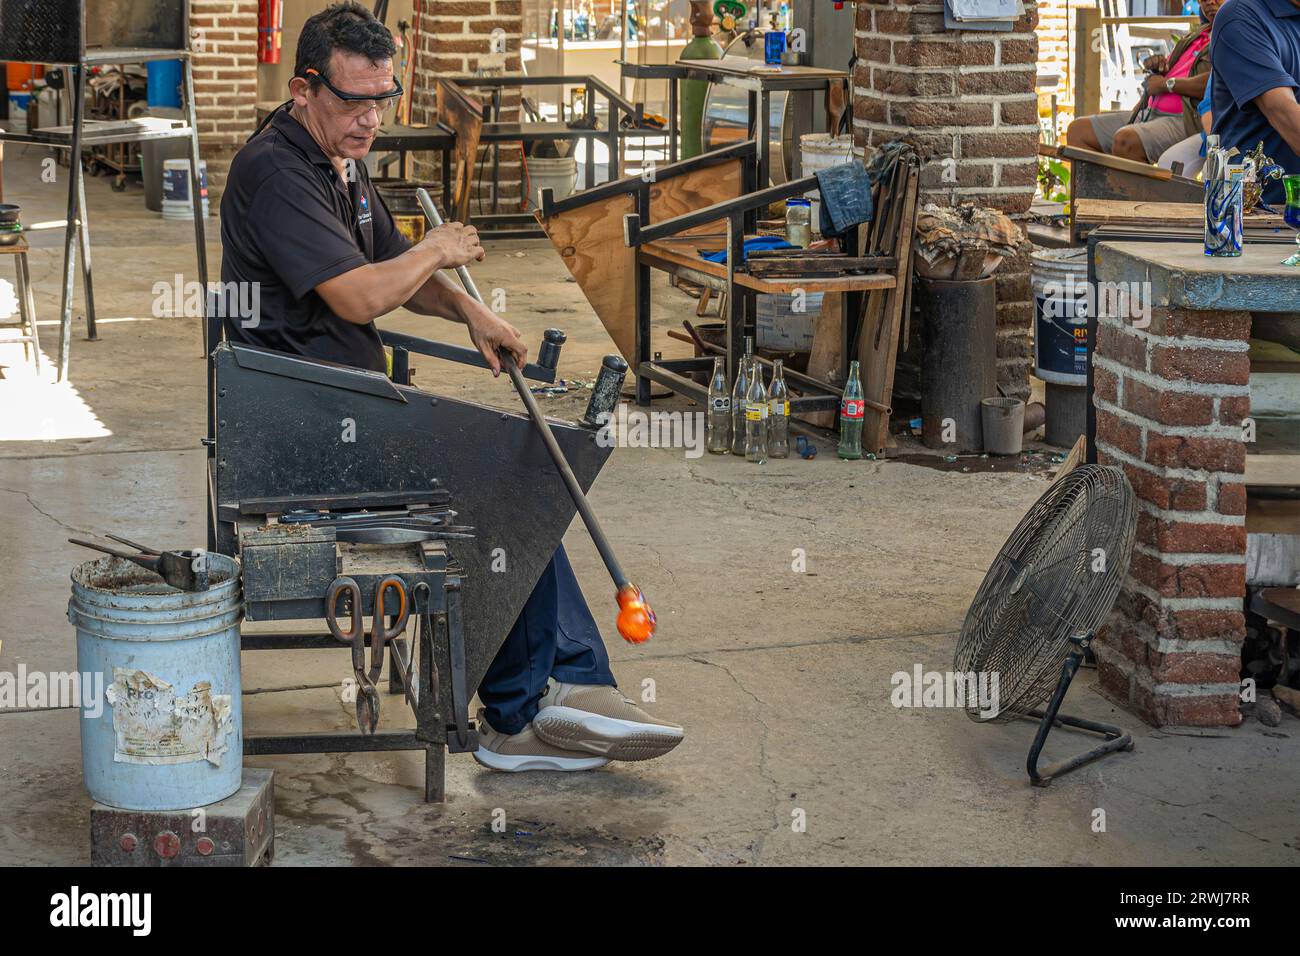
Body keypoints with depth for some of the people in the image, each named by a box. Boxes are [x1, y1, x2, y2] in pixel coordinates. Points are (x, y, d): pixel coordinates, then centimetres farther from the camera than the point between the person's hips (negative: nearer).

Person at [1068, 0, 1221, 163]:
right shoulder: (1196, 35, 26)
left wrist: (1166, 83, -9)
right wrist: (1156, 65, 8)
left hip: (1184, 120, -10)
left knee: (1126, 140, -37)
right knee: (1078, 129, 3)